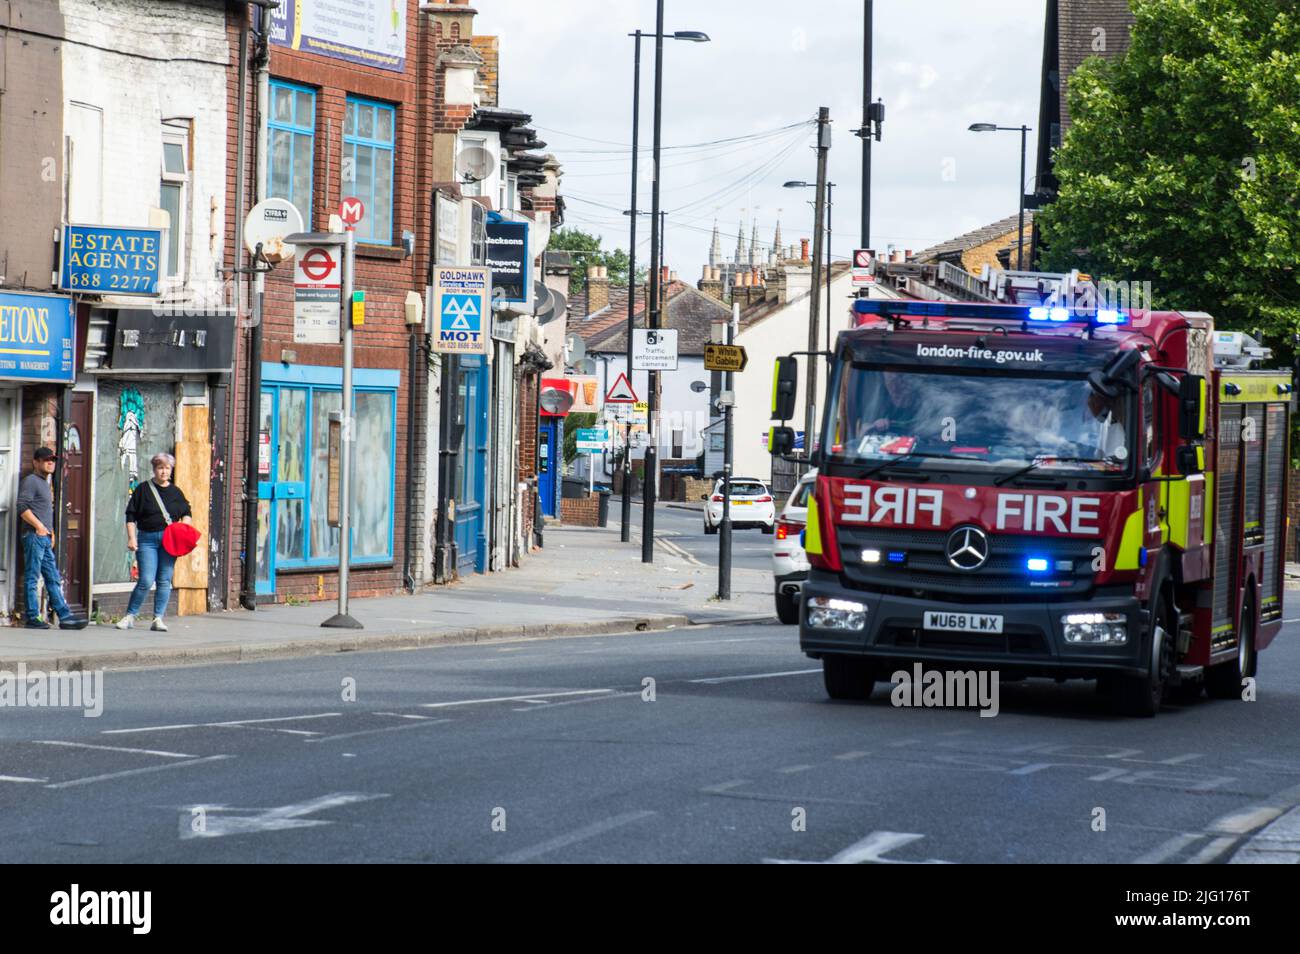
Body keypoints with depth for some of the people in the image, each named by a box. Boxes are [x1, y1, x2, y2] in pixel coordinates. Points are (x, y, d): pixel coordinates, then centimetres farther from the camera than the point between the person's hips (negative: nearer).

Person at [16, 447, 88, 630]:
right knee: (32, 577, -6)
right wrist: (38, 526, -19)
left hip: (45, 538, 10)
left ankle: (65, 616, 7)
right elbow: (22, 507, -17)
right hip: (33, 536, -10)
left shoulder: (45, 483, 23)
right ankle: (33, 617, -6)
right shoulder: (31, 481, -6)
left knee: (53, 579, 7)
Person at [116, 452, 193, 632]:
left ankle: (158, 618, 8)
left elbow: (186, 513, 21)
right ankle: (130, 616, 3)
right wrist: (131, 538, -5)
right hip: (147, 538, -3)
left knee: (165, 581, 1)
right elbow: (131, 515, 4)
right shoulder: (144, 489, 4)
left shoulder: (175, 492, 12)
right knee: (146, 581, -10)